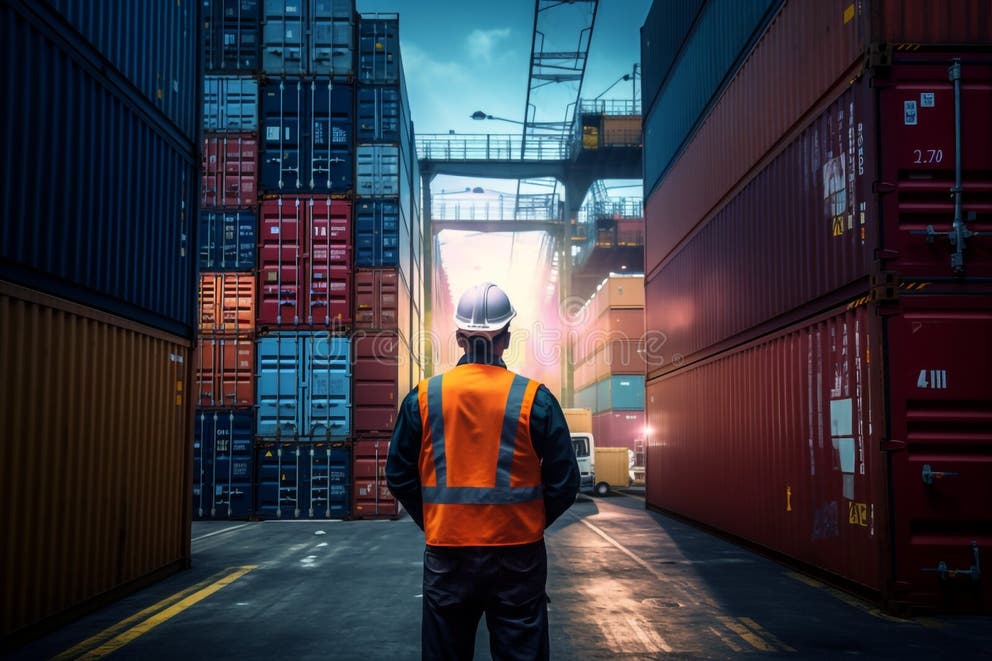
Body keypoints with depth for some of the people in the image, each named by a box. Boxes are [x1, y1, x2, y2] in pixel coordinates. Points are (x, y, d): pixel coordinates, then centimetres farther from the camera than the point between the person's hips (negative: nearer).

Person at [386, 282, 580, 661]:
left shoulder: (423, 397, -2)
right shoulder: (535, 398, -6)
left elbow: (399, 477, 3)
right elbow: (564, 483, -4)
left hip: (446, 554, 1)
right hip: (517, 556, -1)